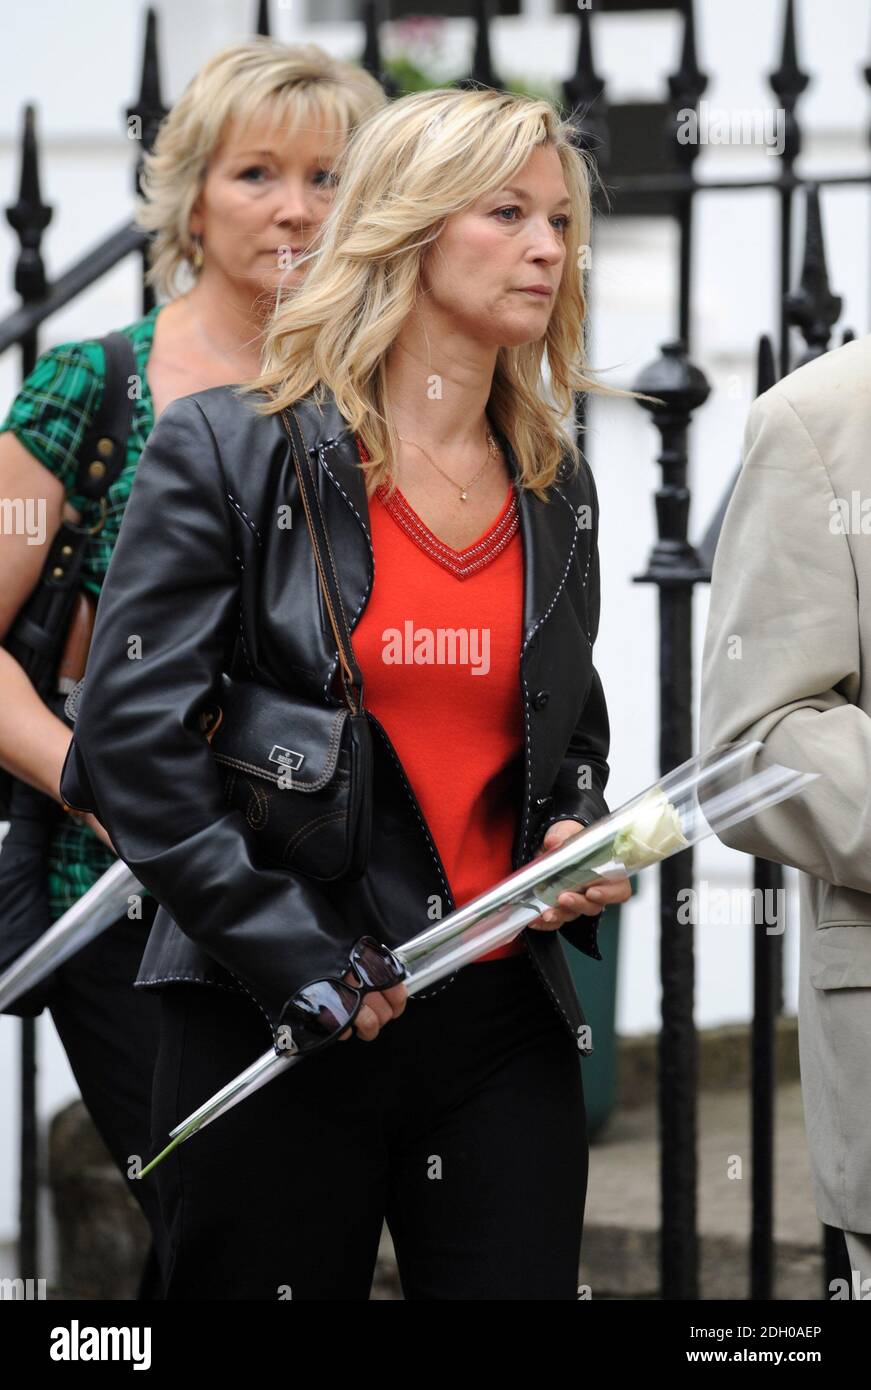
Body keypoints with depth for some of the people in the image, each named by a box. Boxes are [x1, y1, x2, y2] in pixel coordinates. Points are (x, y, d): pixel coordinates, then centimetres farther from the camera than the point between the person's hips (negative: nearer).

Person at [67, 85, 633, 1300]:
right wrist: (300, 964, -14)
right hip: (274, 1037, -4)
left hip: (505, 1029, 4)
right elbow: (132, 736, -9)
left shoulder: (557, 490, 13)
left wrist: (582, 845, 1)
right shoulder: (227, 451, -3)